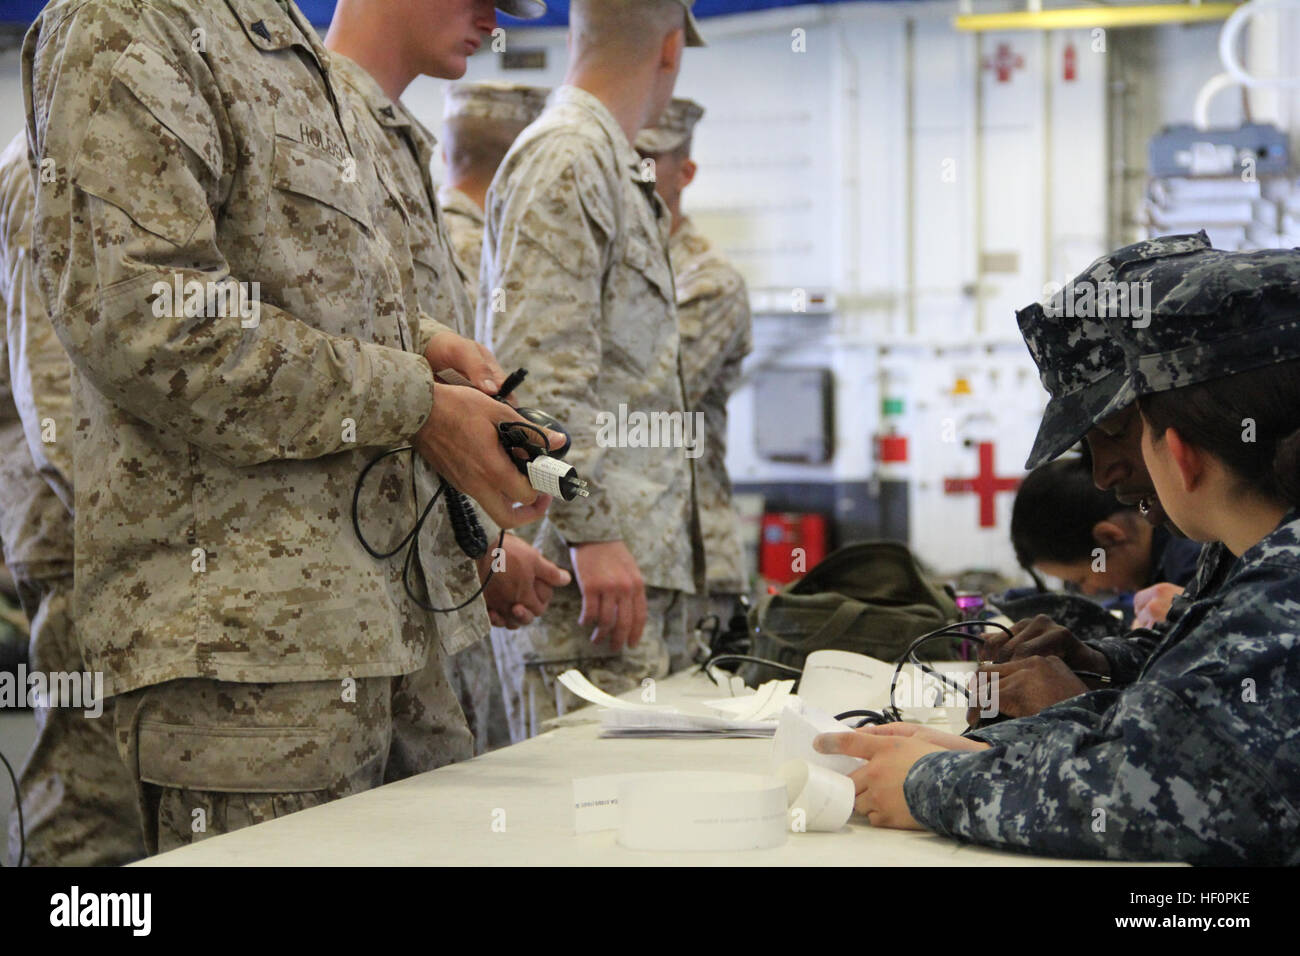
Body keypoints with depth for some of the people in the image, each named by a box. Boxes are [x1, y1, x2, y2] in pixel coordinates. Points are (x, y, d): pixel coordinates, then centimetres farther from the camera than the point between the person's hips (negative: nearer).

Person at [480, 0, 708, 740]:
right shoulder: (564, 158, -8)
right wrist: (591, 531, -21)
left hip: (644, 568, 10)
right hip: (594, 569, -10)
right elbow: (537, 368, -18)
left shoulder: (611, 166, 24)